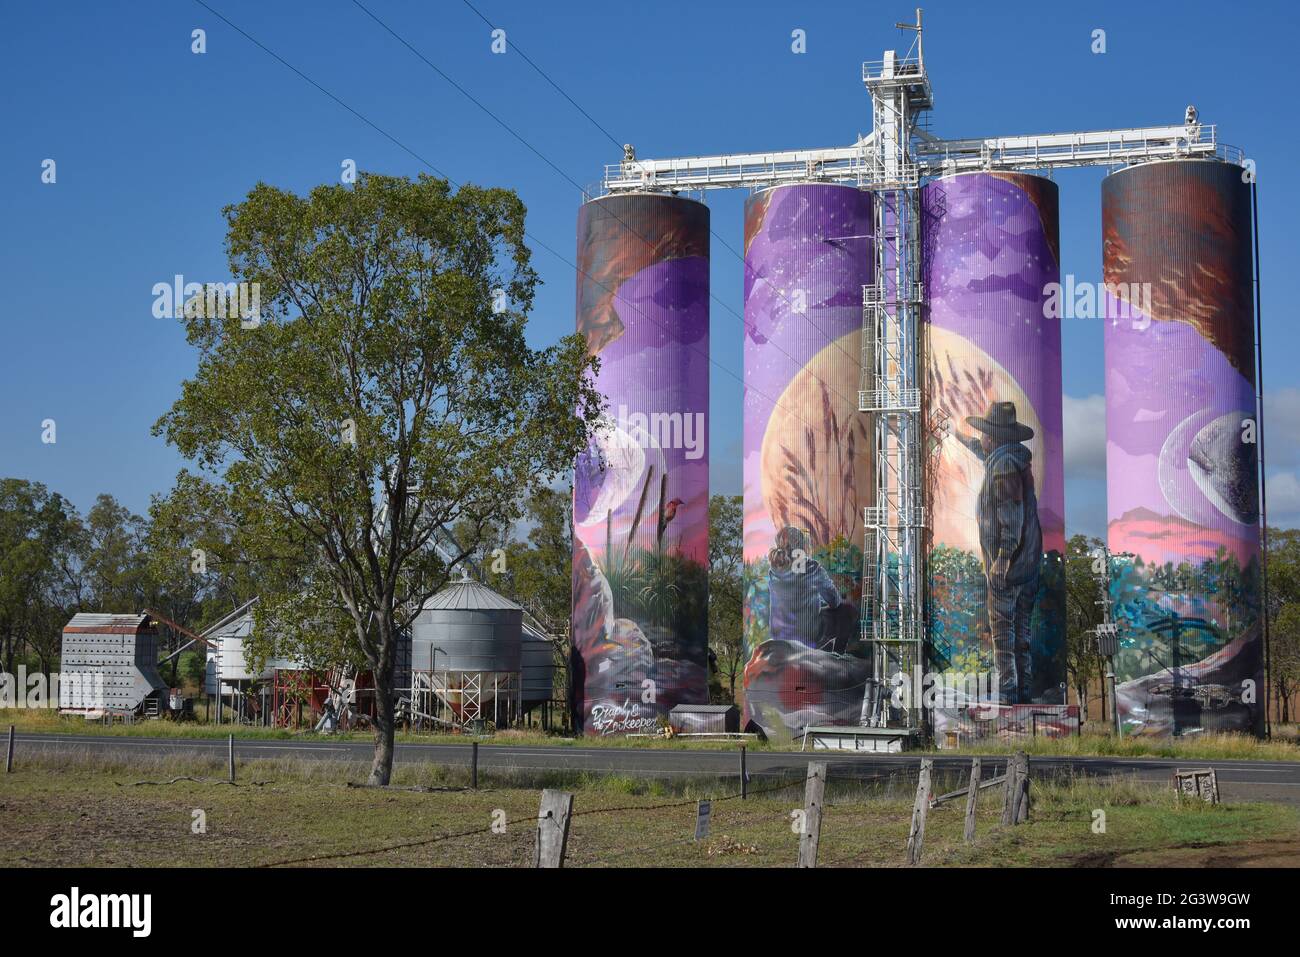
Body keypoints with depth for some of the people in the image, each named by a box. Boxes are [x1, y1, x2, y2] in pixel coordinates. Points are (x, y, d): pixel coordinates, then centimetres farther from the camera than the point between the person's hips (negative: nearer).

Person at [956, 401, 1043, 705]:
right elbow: (987, 454, 34)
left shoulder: (1004, 465, -19)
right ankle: (1024, 688, 19)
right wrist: (964, 439, 48)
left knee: (1002, 626, -3)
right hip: (1029, 560, 9)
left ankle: (1008, 690, -2)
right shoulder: (1017, 455, 9)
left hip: (1007, 563, -9)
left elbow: (1012, 518, -24)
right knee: (1022, 627, 13)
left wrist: (1001, 562, -24)